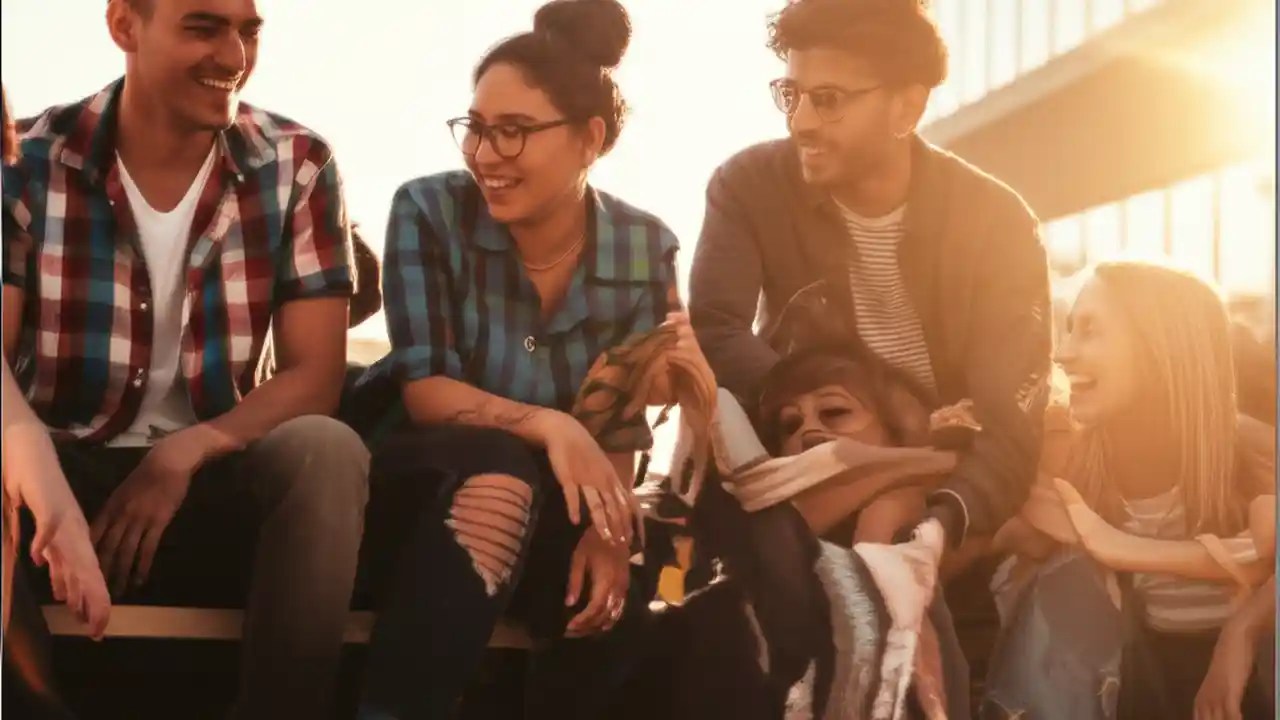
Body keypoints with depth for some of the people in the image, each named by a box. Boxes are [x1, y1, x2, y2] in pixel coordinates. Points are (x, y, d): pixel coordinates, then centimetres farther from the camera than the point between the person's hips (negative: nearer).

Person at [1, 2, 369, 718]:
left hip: (214, 478, 1)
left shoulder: (298, 166, -1)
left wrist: (183, 454, -21)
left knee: (325, 450, -31)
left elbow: (315, 377, -4)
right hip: (64, 474, -1)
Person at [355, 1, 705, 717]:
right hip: (428, 484, -2)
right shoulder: (430, 211, -12)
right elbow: (423, 389, -15)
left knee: (623, 598, -29)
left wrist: (612, 524, -23)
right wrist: (546, 426, -31)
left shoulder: (645, 246, -4)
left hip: (560, 507, 2)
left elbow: (625, 422, -4)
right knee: (499, 471, -36)